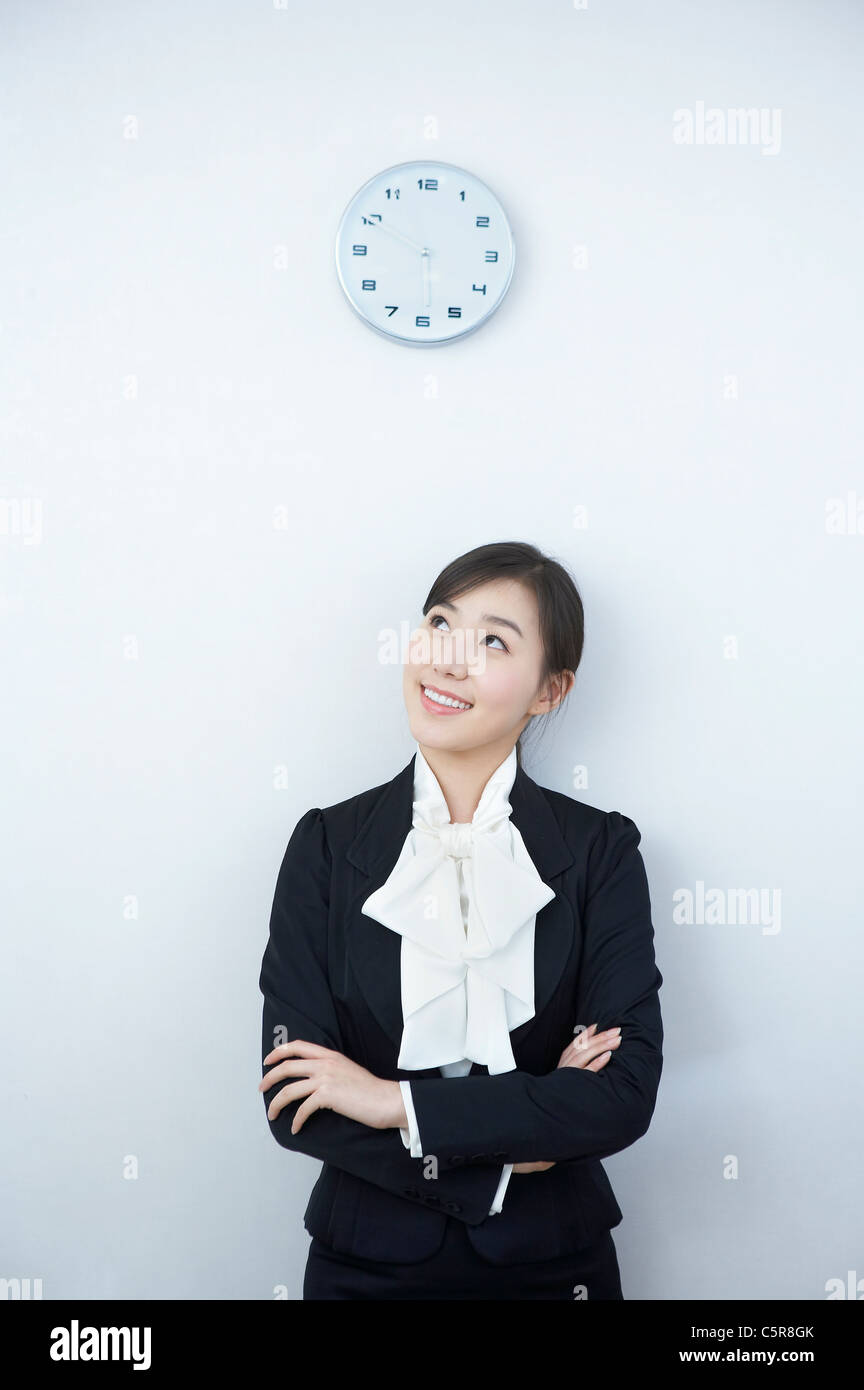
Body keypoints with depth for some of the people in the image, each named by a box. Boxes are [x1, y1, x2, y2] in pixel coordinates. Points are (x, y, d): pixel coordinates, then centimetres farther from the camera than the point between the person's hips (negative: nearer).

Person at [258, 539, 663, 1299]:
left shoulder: (601, 851, -8)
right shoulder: (328, 845, -8)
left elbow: (627, 1092, -16)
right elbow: (294, 1106, -12)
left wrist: (398, 1100, -19)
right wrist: (519, 1136, -17)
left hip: (550, 1261, 0)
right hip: (367, 1265, 0)